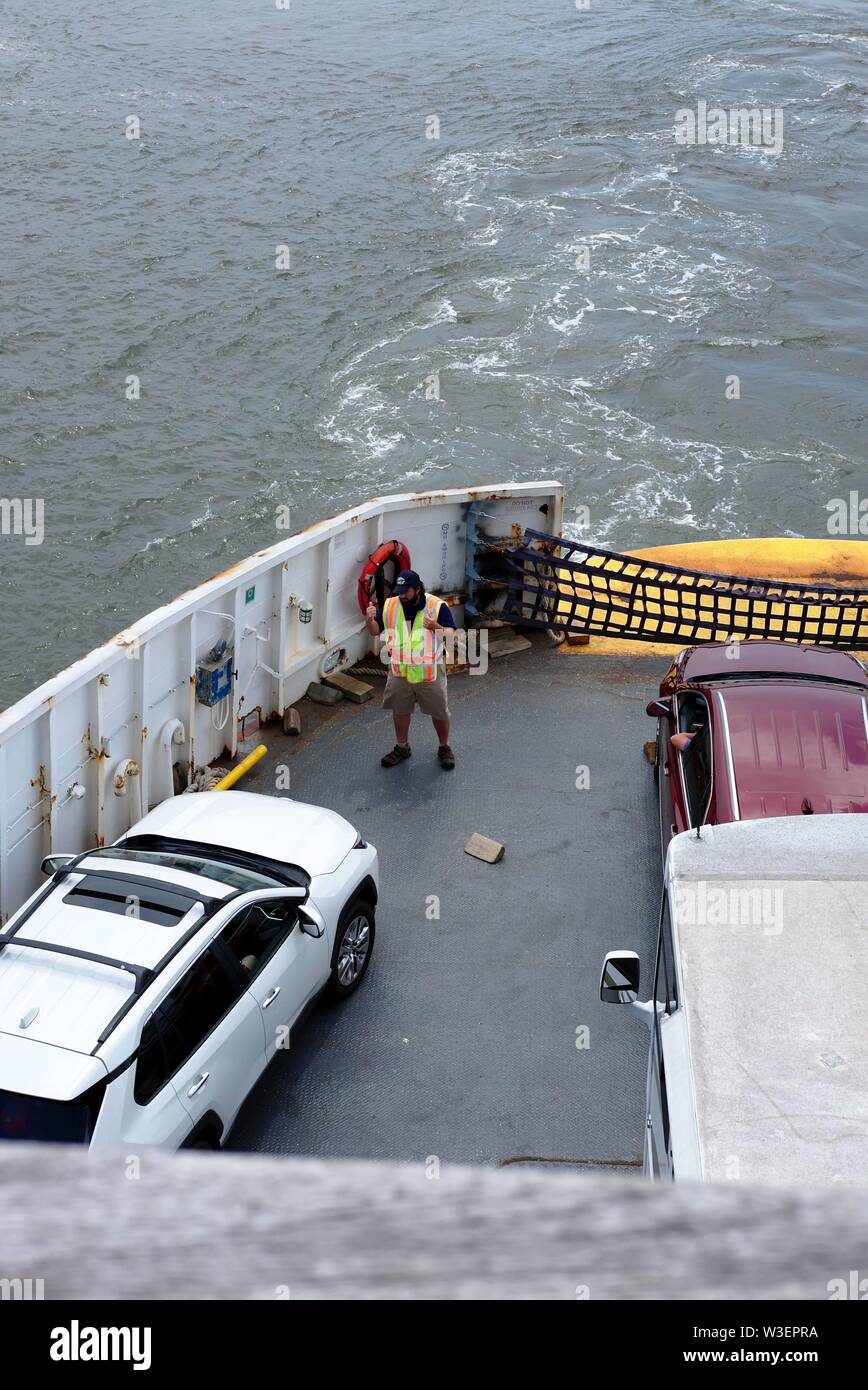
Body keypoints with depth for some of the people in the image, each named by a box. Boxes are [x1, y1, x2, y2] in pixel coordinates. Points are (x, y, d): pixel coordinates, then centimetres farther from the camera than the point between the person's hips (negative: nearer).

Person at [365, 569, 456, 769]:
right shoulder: (389, 605, -4)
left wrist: (436, 627, -31)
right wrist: (369, 619, -16)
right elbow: (375, 631, 6)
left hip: (429, 671, -3)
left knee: (439, 711, 10)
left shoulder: (437, 606, -15)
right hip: (400, 670, 3)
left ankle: (444, 747, 31)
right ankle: (402, 747, 37)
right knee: (400, 710, 17)